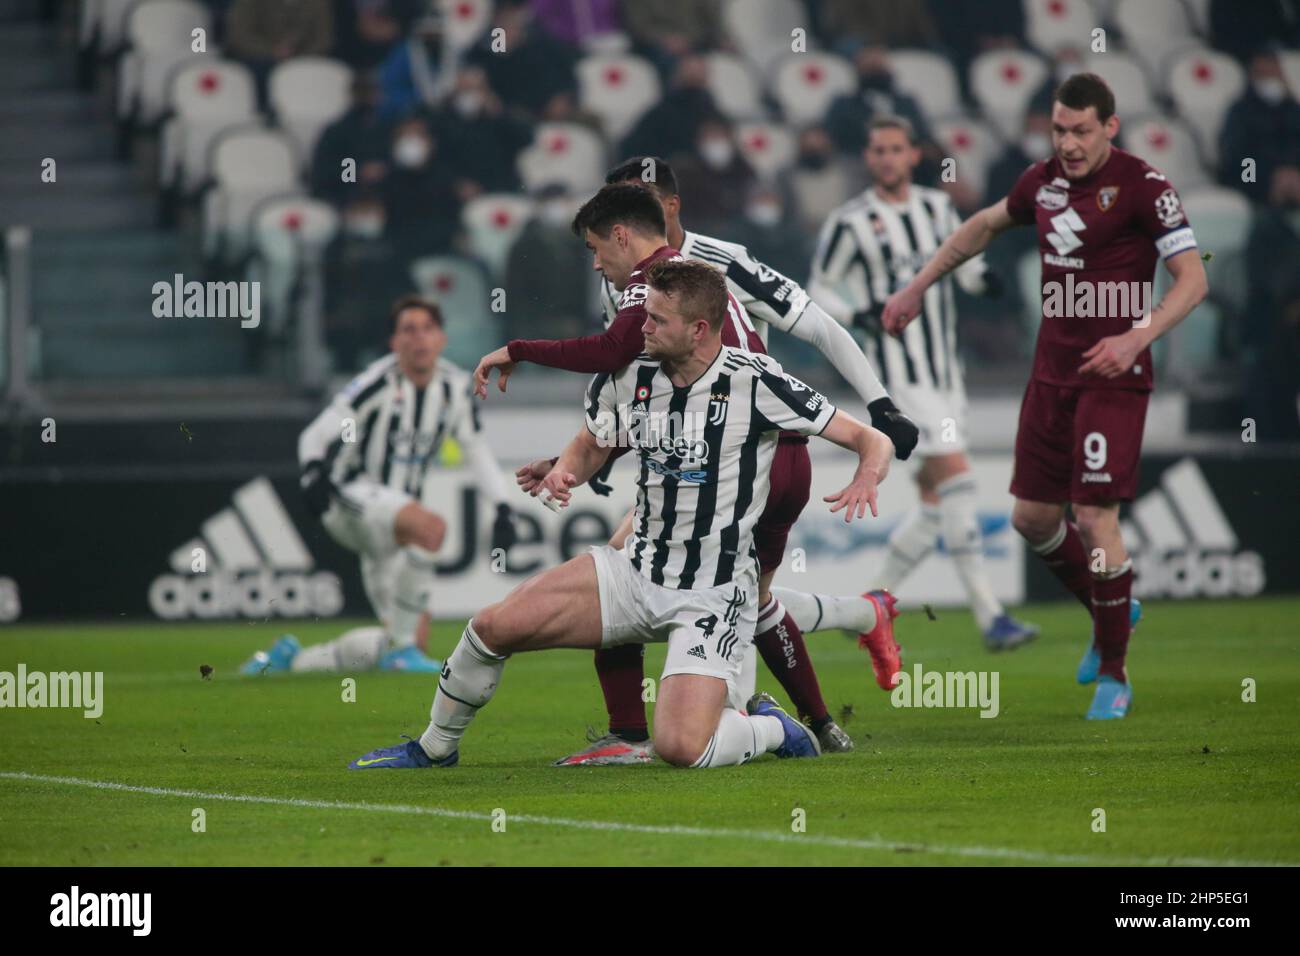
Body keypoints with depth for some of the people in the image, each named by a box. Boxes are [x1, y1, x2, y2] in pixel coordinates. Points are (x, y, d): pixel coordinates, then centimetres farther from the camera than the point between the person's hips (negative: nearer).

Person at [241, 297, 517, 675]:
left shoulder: (455, 387, 3)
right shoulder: (378, 384, -15)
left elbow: (477, 451, 15)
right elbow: (315, 436, -15)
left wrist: (502, 509, 5)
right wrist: (314, 473, -35)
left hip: (392, 526, 7)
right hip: (352, 498, -7)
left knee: (415, 642, 0)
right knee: (431, 526, -38)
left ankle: (294, 659, 17)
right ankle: (401, 648, -27)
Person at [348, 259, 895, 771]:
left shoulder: (754, 382, -16)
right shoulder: (629, 377, -1)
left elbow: (873, 441, -10)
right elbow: (590, 445, 20)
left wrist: (865, 481, -32)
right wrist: (563, 472, -3)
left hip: (713, 596, -5)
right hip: (636, 573, 5)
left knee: (680, 747, -24)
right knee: (492, 627, -7)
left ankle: (769, 729, 10)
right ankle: (435, 747, 19)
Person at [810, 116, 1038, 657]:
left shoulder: (937, 209, 10)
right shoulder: (851, 222, -5)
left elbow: (964, 262, 23)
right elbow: (820, 288, 2)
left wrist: (982, 278, 0)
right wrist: (857, 314, -17)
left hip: (945, 371, 7)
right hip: (900, 373, -7)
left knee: (935, 499, 8)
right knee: (957, 479, -17)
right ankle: (989, 617, -17)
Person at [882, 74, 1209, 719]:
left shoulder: (1143, 186, -12)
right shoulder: (1043, 181, 7)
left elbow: (1192, 279, -13)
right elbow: (983, 227, 26)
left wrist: (1137, 337, -26)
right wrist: (917, 288, 24)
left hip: (1113, 375, -7)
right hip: (1052, 370, 7)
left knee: (1094, 515, -12)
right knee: (1032, 518, 9)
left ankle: (1113, 676, 1)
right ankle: (1110, 613, 36)